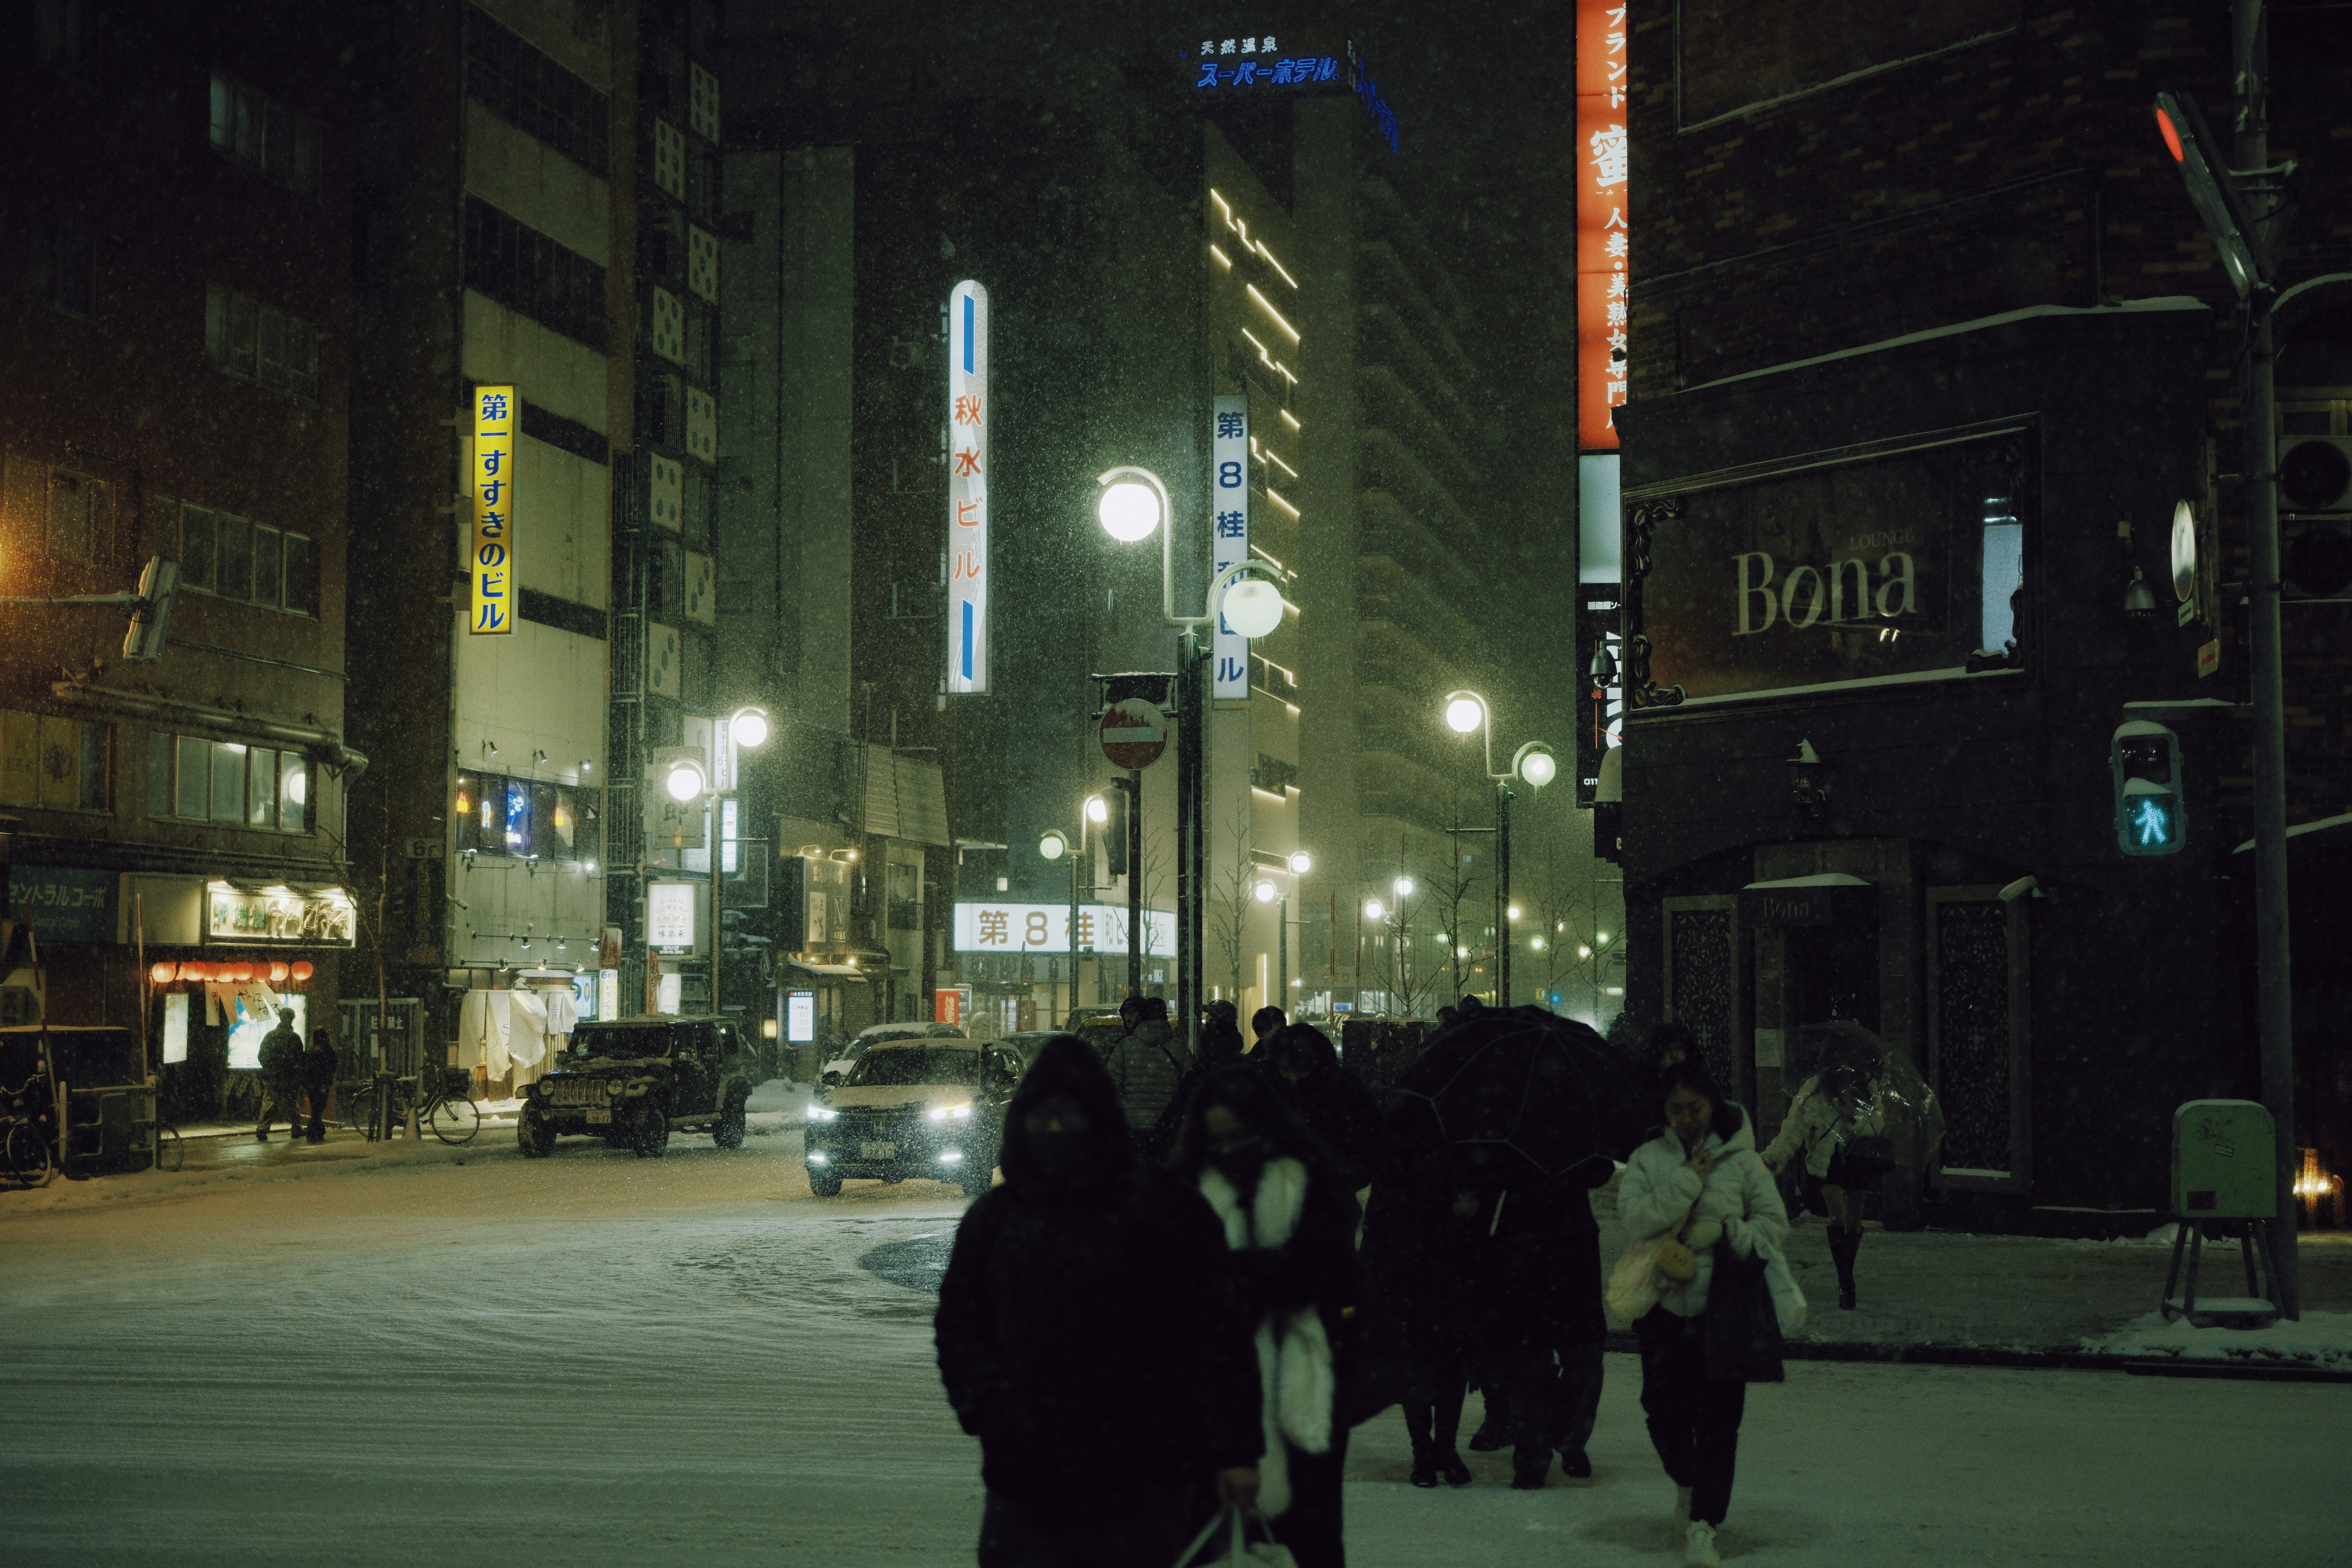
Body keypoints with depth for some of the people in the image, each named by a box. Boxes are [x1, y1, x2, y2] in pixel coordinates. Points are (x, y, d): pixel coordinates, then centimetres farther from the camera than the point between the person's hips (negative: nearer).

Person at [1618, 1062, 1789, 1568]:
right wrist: (1689, 1179, -13)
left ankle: (1703, 1524, 0)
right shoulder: (1648, 1159, 5)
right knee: (1665, 1409, 3)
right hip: (1666, 1302, 1)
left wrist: (1725, 1234, -13)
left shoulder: (1742, 1160, 3)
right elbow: (1636, 1217, -11)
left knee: (1718, 1417, -5)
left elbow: (1774, 1223, 2)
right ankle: (1688, 1482, 33)